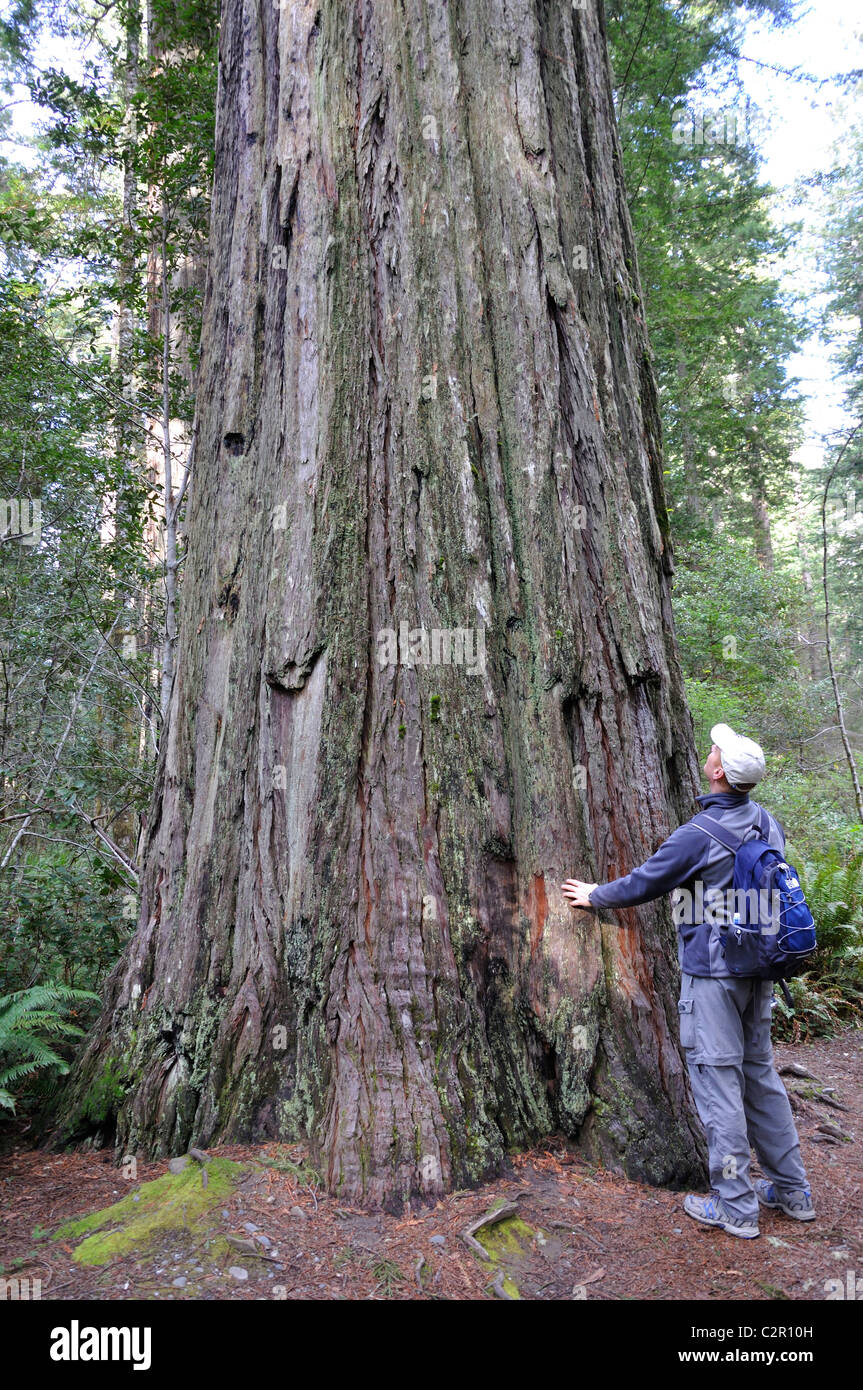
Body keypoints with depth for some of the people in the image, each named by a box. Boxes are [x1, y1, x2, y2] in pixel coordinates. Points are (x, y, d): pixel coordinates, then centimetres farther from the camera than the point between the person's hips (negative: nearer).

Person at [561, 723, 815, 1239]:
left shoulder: (699, 835, -20)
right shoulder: (769, 824, 3)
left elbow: (641, 884, -9)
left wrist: (593, 895, 9)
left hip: (713, 972, -8)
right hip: (760, 966, 8)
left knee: (718, 1081, 2)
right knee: (760, 1074, 19)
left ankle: (735, 1207, 12)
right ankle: (793, 1190, 29)